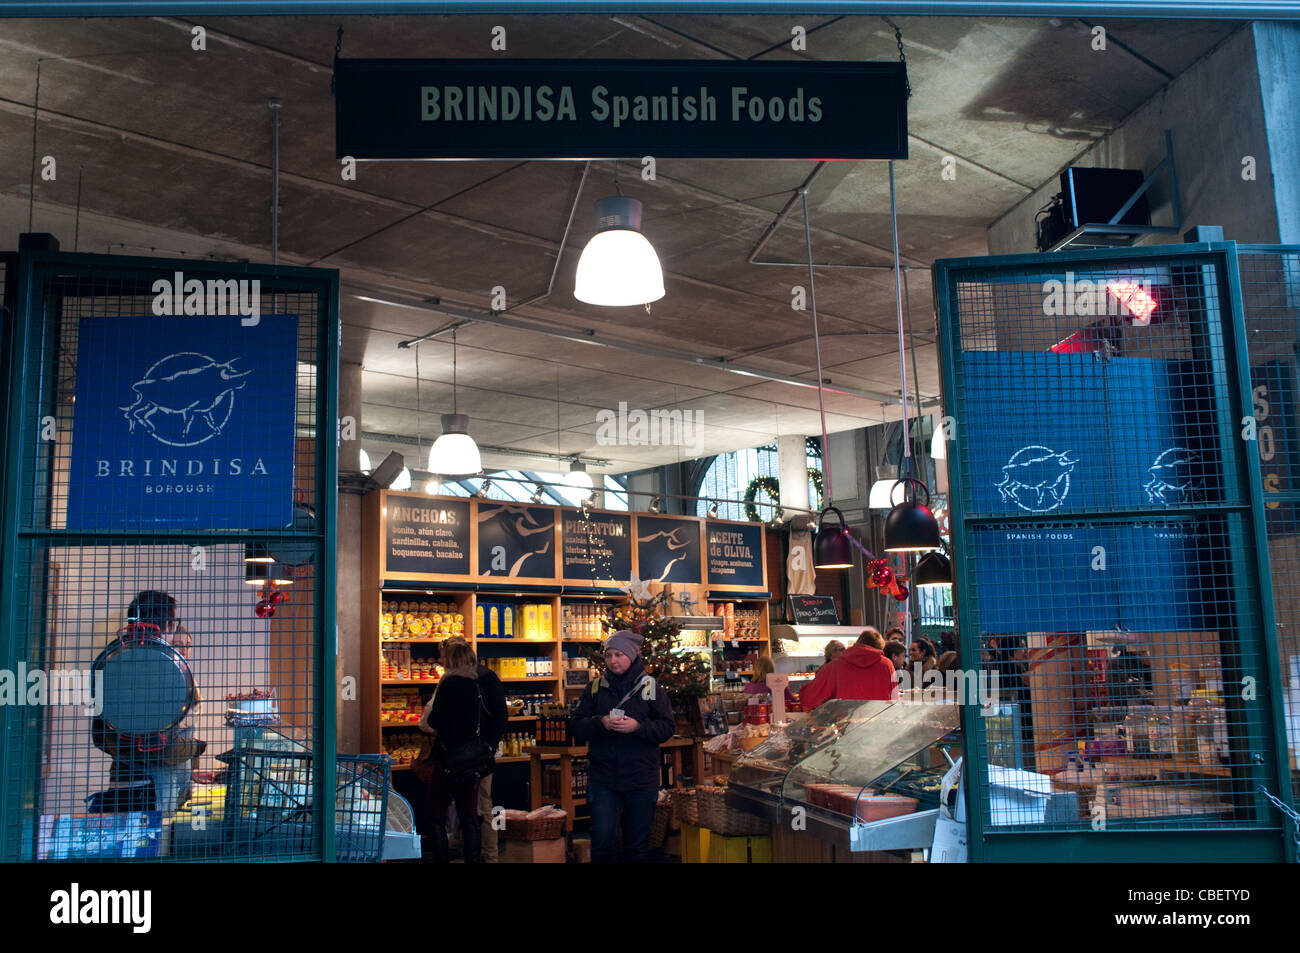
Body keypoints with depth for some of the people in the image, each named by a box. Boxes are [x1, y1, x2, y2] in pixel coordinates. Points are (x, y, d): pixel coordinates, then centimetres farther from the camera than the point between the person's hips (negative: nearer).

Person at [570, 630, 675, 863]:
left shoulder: (650, 687, 2)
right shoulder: (595, 688, 6)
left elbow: (667, 728, -2)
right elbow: (577, 728, 3)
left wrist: (638, 727, -18)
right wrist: (600, 723, -16)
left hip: (641, 779, 0)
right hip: (603, 777, 0)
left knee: (637, 842, 9)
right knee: (603, 838, -7)